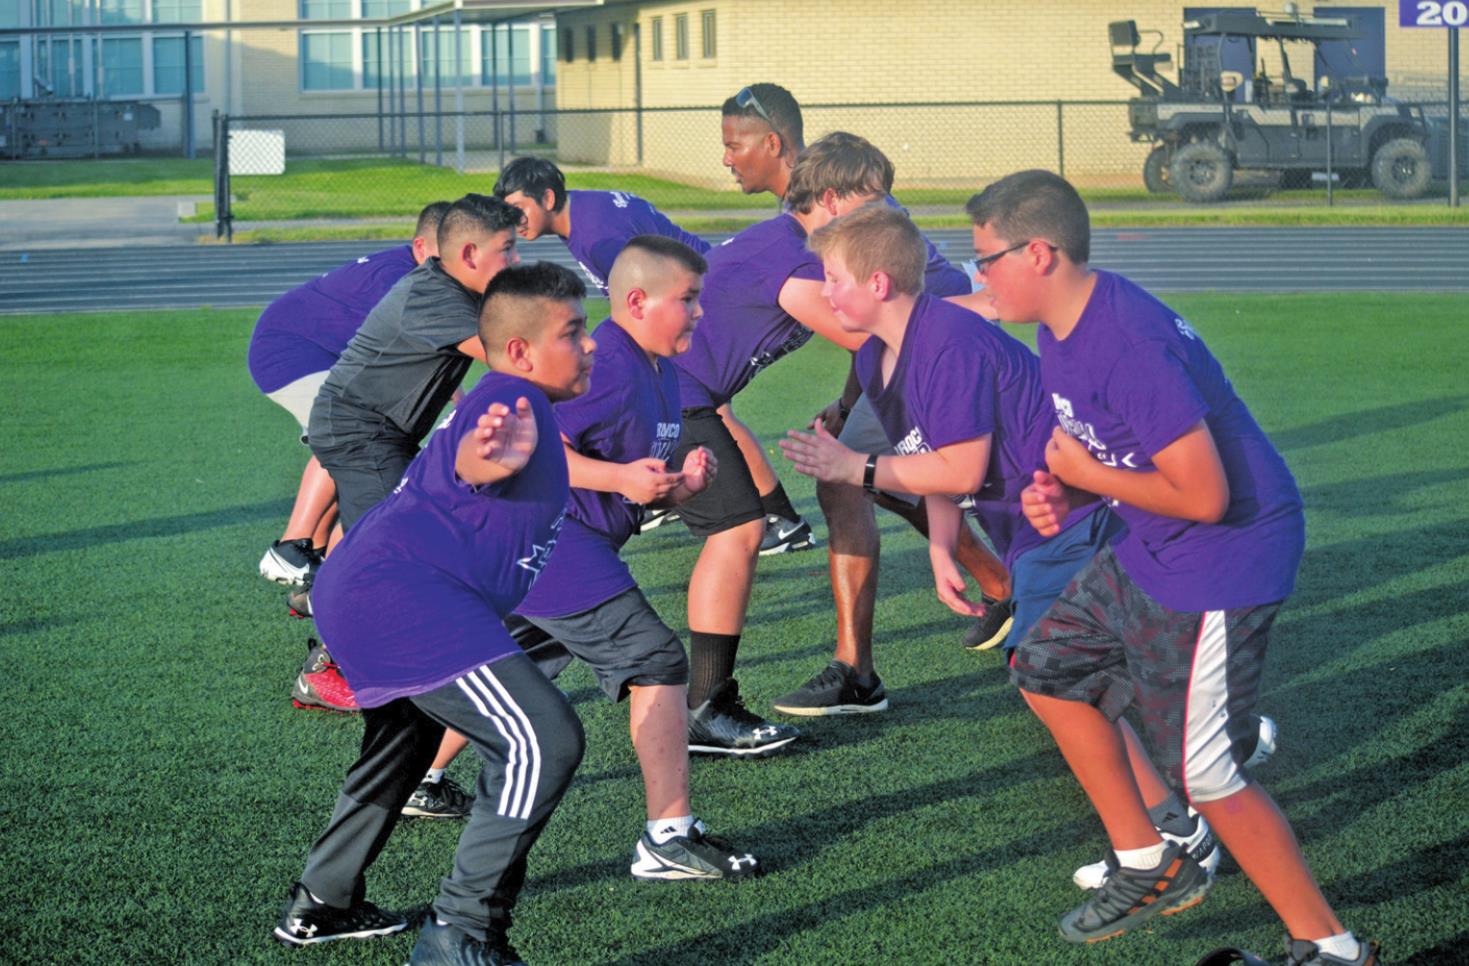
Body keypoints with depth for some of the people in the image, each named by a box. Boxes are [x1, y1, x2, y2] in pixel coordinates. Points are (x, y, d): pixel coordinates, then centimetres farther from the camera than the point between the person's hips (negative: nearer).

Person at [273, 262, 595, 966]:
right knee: (544, 743, -19)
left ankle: (320, 905, 48)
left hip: (356, 591, 12)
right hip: (405, 597, -12)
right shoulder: (514, 395, -10)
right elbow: (469, 463, -33)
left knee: (402, 746, 35)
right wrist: (492, 454, -59)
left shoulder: (513, 407, 23)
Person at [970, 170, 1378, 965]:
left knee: (1204, 774, -7)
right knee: (1048, 669, 20)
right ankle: (1150, 866, 30)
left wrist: (1086, 475, -16)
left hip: (1223, 558, -11)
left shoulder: (1127, 347, -29)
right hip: (1148, 554, 11)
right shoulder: (1060, 329, 3)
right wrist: (1061, 495, -5)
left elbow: (1202, 495, -29)